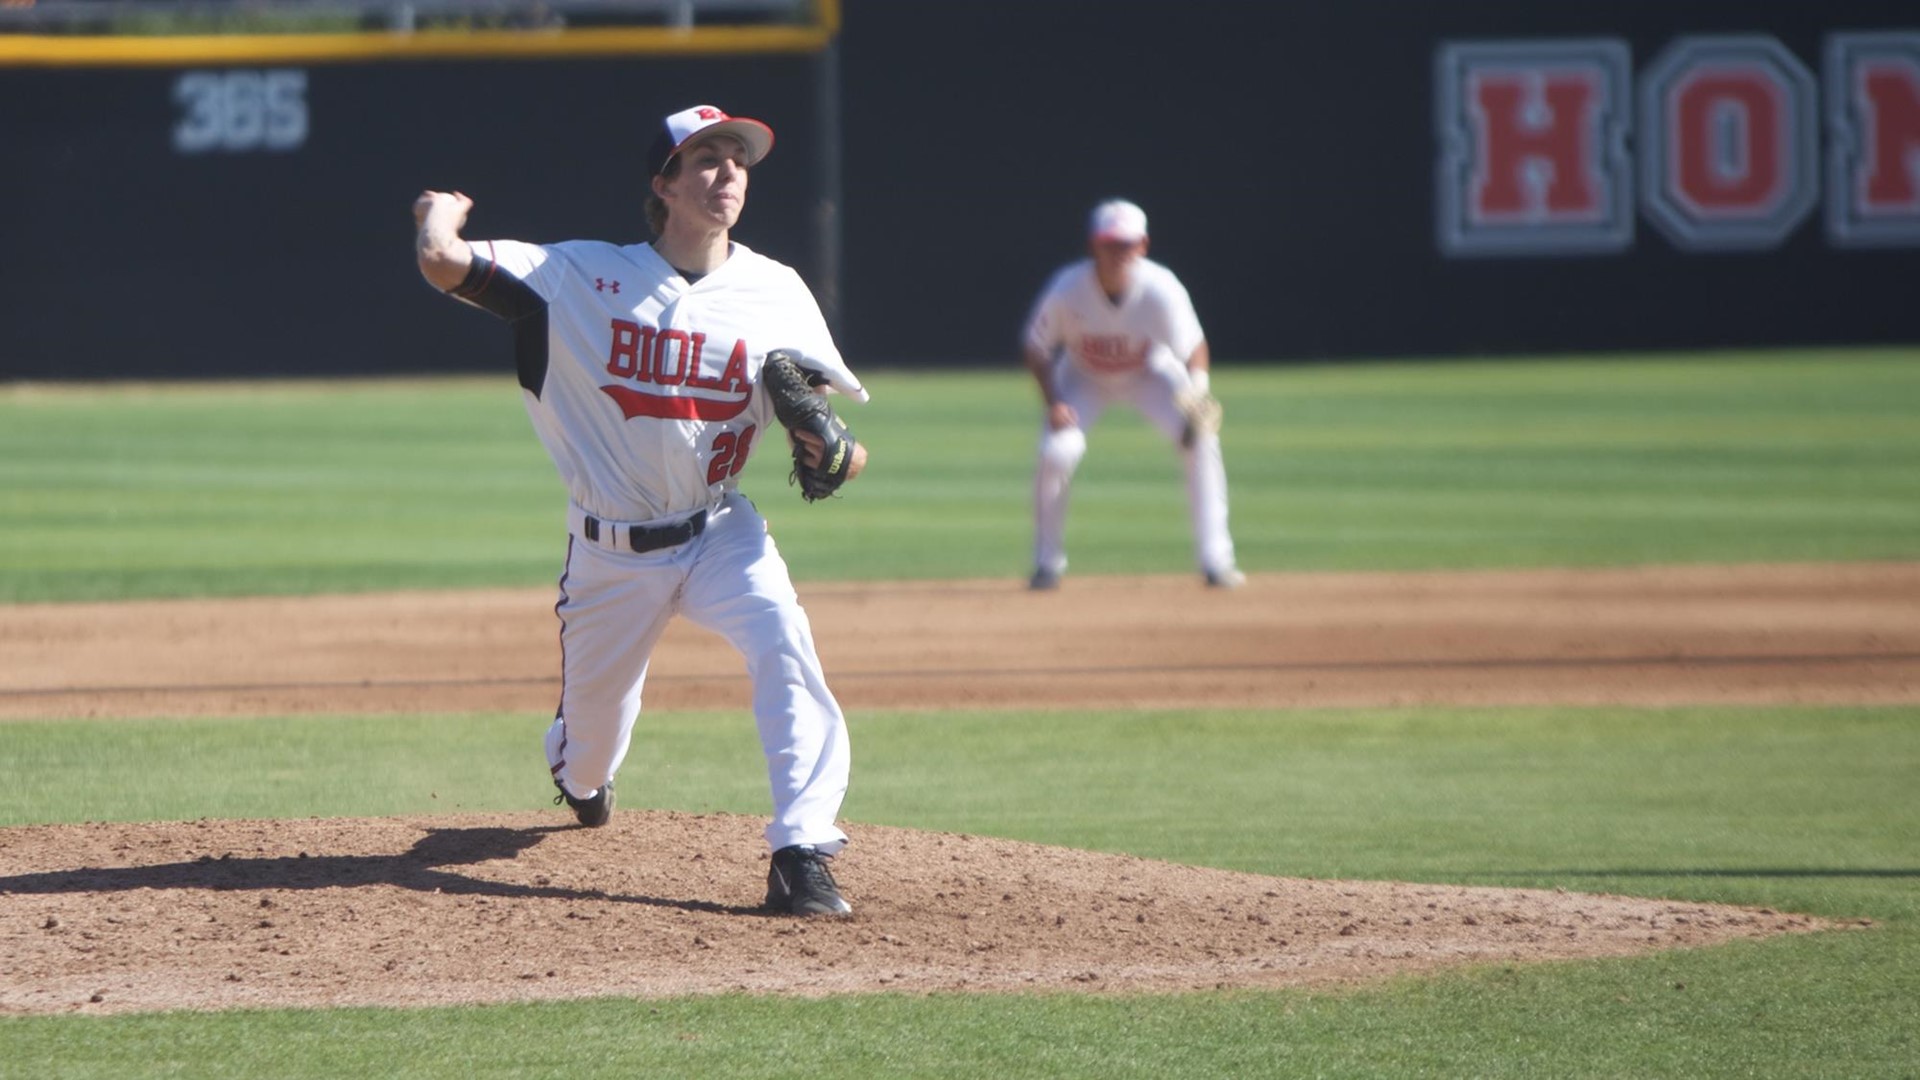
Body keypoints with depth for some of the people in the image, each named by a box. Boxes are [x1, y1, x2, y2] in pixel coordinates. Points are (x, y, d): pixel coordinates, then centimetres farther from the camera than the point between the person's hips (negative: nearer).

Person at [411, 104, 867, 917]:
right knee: (592, 716, 12)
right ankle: (580, 779, 53)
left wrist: (829, 447, -26)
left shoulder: (776, 294, -2)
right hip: (612, 553, 0)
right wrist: (442, 210, 5)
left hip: (721, 535, 0)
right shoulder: (582, 276, -7)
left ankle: (802, 857, -27)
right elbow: (442, 261, -17)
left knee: (785, 645, -27)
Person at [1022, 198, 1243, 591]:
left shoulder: (1161, 290, -31)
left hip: (1150, 374, 0)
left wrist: (1198, 391, -42)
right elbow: (1036, 347, -15)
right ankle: (1048, 564, 0)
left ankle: (1215, 561, -10)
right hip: (1083, 377, 0)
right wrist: (1052, 403, -27)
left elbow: (1193, 348, -21)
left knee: (1201, 441, -20)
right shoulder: (1068, 289, -30)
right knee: (1057, 452, -22)